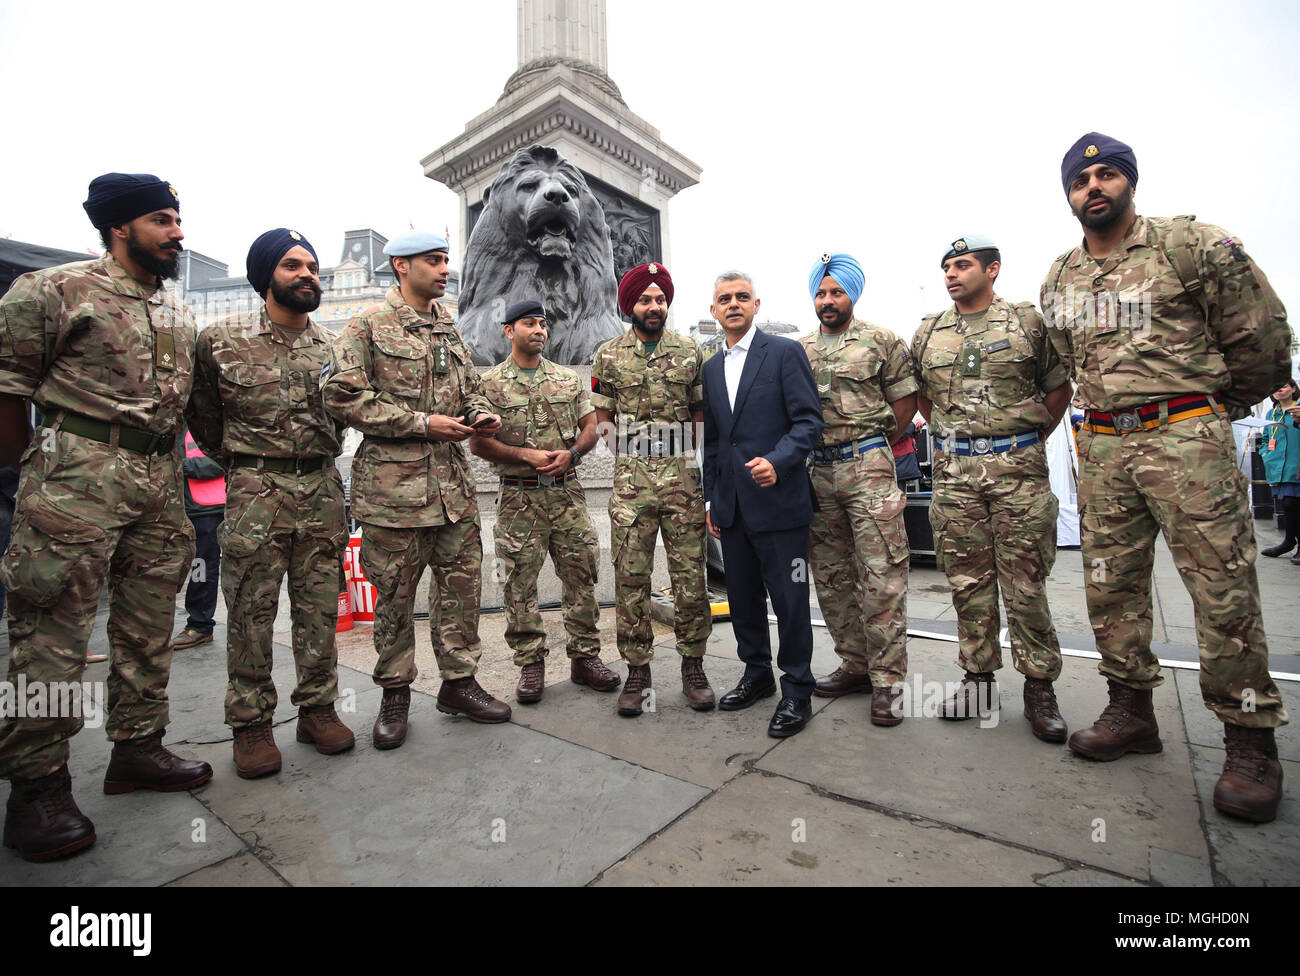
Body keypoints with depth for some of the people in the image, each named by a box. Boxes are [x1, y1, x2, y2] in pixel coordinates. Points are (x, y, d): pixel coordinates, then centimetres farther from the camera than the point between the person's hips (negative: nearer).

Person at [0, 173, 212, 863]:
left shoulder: (180, 312, 17)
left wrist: (170, 465, 17)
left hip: (161, 481, 7)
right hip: (79, 476, -6)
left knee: (148, 626, 11)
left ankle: (137, 748, 24)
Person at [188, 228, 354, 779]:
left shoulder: (332, 348, 9)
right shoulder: (221, 340, 2)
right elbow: (201, 410, 13)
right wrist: (238, 462, 13)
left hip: (322, 490, 3)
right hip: (255, 492, -2)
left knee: (320, 606, 7)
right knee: (251, 611, 2)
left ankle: (317, 708, 20)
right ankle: (251, 722, 16)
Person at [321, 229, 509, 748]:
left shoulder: (448, 328, 18)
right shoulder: (368, 326, -2)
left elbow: (470, 387, 26)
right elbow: (341, 395, -11)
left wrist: (482, 414, 2)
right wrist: (422, 423, -15)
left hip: (454, 482, 6)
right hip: (393, 485, -5)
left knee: (462, 585, 8)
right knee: (393, 595, 5)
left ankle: (459, 681, 24)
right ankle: (395, 693, 22)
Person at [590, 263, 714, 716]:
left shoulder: (690, 351, 10)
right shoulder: (609, 355, 9)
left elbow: (701, 412, 14)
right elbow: (603, 418, 12)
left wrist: (691, 456, 5)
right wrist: (634, 451, 4)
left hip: (683, 475, 0)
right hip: (631, 479, 0)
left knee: (690, 573, 3)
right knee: (630, 577, 2)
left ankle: (693, 666, 17)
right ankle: (637, 670, 15)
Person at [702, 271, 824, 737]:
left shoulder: (785, 352, -2)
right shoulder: (712, 367, 16)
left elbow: (809, 419, -8)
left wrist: (777, 462, -24)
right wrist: (712, 499, 15)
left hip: (779, 501, -6)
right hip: (731, 506, 6)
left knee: (790, 600, 0)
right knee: (742, 597, 14)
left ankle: (797, 692, 16)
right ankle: (757, 674, 32)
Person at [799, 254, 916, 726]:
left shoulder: (881, 341, 3)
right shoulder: (797, 350, 14)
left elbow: (905, 400, 5)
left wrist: (872, 446, 6)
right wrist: (814, 448, 9)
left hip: (868, 467, -4)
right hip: (817, 473, 5)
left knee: (882, 577, -6)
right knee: (831, 577, 10)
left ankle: (887, 680, 4)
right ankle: (855, 665, 24)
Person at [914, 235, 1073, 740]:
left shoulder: (1027, 321, 4)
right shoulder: (928, 332, 12)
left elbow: (1059, 387, 9)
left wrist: (1030, 440, 4)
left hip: (1017, 468, -3)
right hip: (954, 471, 3)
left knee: (1025, 583, 0)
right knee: (967, 581, 7)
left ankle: (1039, 686, 14)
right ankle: (979, 680, 20)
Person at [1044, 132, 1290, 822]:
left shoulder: (1194, 245, -1)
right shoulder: (1058, 280, 14)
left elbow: (1261, 337, 3)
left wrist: (1213, 406, 11)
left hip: (1188, 436, -4)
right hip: (1100, 447, 5)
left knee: (1224, 588, -3)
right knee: (1111, 585, 8)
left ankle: (1251, 742, 10)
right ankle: (1131, 711, 22)